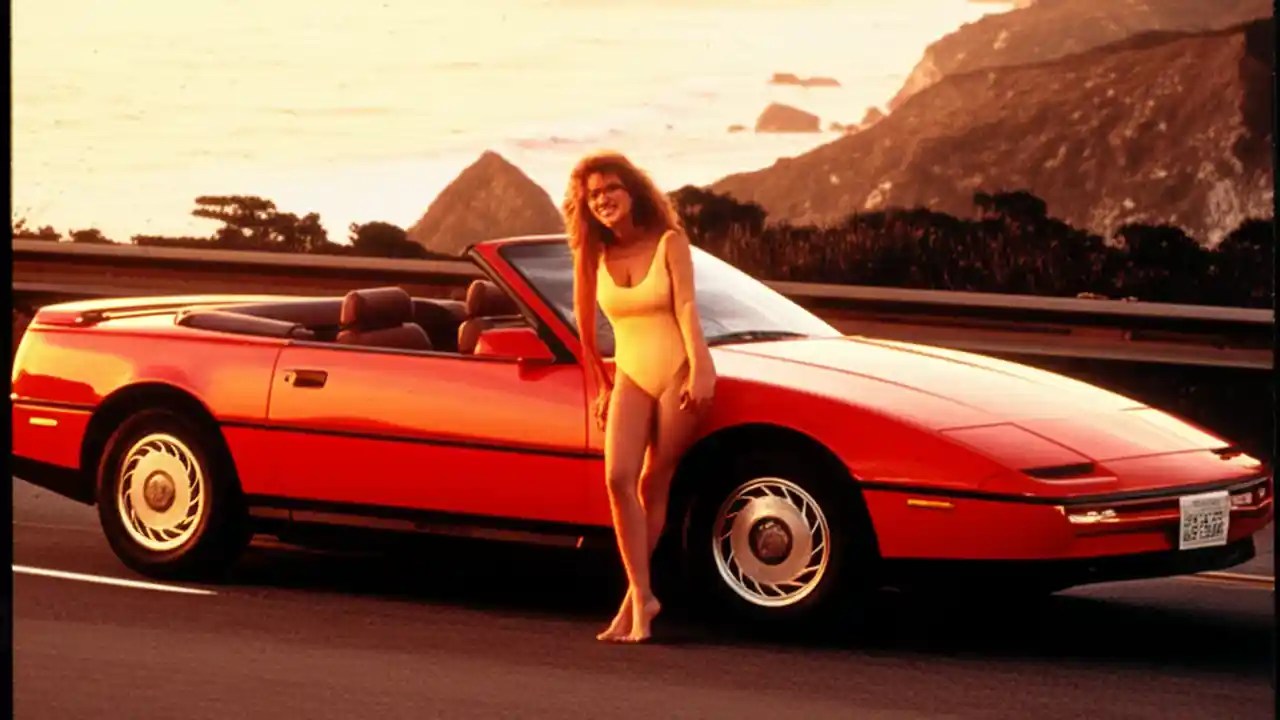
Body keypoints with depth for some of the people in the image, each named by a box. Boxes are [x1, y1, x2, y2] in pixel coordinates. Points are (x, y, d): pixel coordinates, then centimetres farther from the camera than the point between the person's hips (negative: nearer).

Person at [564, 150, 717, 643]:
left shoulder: (669, 243, -2)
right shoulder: (593, 255, 7)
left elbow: (685, 308, -9)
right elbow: (586, 325, 13)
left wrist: (699, 369, -19)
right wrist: (601, 386, 14)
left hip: (677, 371, -3)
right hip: (630, 376, 3)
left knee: (654, 484, -2)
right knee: (619, 478, -17)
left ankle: (634, 600, 6)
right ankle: (642, 597, -15)